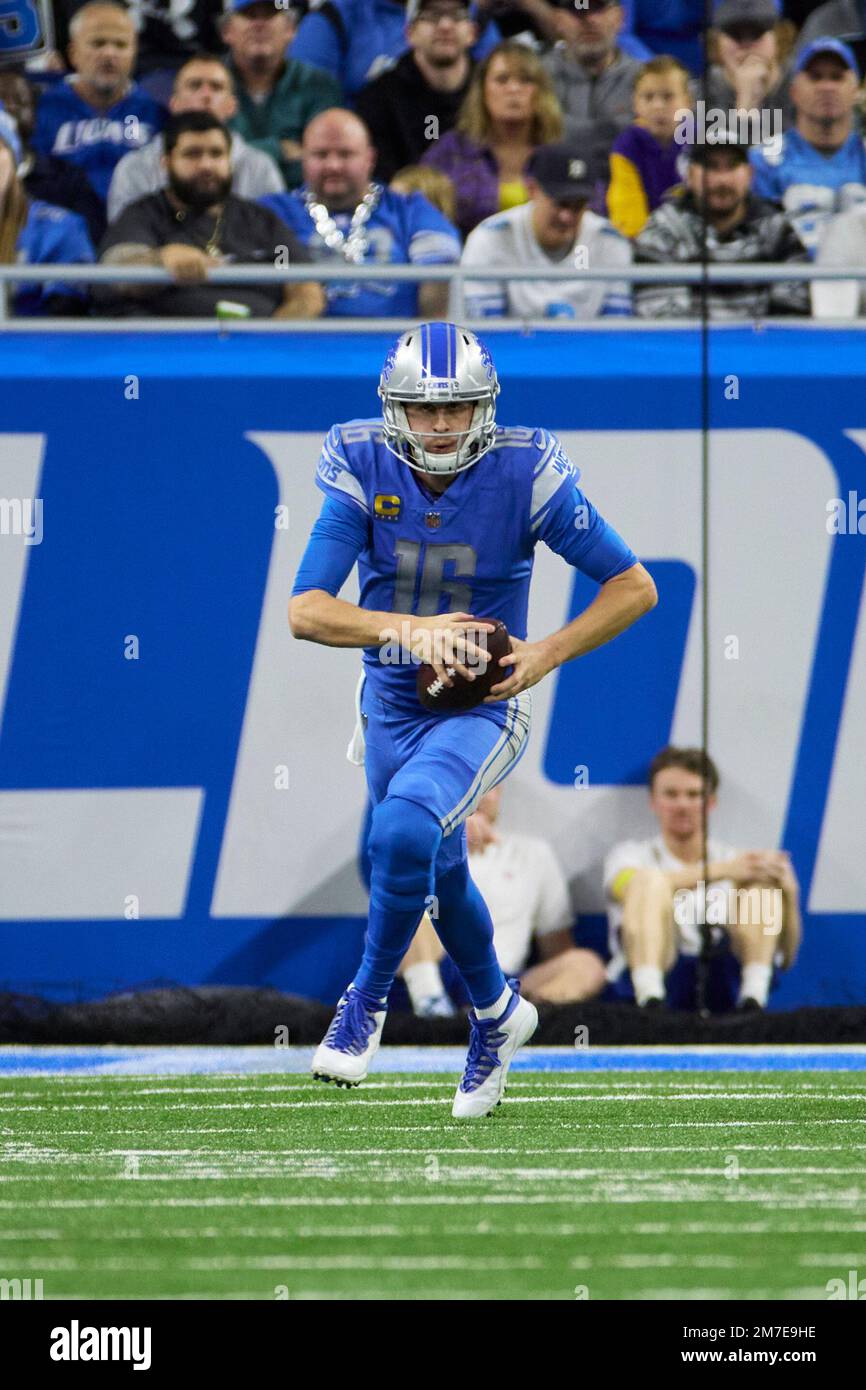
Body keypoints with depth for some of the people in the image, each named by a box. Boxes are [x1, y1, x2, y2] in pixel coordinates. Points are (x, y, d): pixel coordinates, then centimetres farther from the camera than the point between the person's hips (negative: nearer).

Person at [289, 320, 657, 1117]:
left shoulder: (523, 474, -18)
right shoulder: (363, 469, -15)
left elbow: (635, 588, -11)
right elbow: (305, 611, -22)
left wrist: (544, 656, -21)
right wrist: (407, 629, -37)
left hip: (483, 710, -4)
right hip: (392, 708, 4)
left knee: (405, 828, -30)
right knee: (439, 872, 20)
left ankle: (368, 998, -9)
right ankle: (498, 1014, 47)